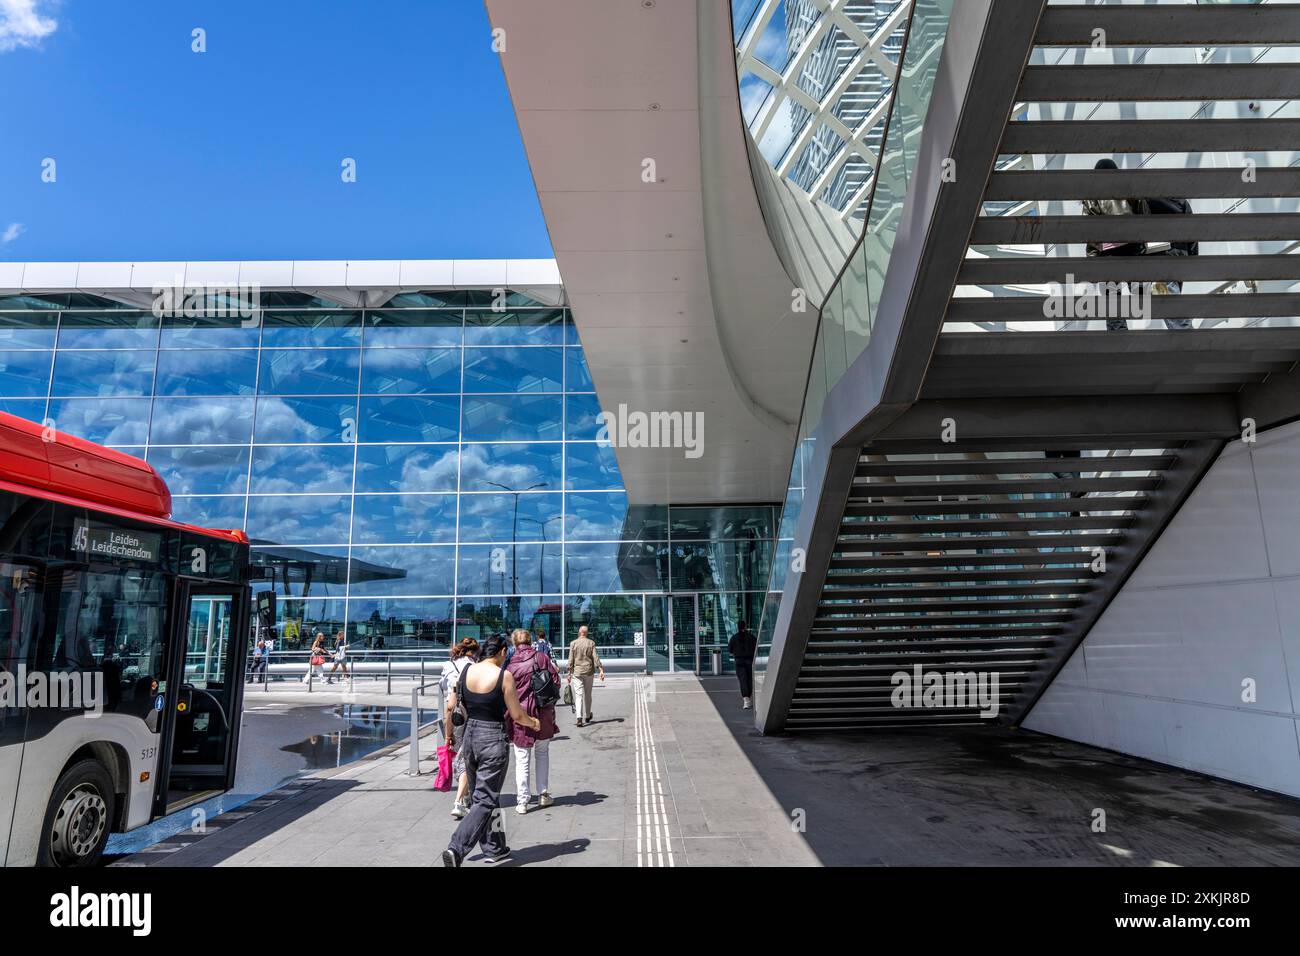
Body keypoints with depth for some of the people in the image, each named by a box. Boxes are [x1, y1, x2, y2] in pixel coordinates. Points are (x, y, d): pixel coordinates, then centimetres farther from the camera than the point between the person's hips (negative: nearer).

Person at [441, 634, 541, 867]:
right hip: (493, 738, -6)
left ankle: (494, 848, 30)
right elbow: (516, 714, -7)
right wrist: (534, 723, 12)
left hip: (468, 735, 6)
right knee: (485, 800, 2)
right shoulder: (504, 676, -13)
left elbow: (451, 707, 6)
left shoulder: (466, 671, 1)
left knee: (480, 794, 19)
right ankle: (456, 849, -10)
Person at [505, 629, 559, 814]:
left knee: (522, 759, 7)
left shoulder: (511, 665, -7)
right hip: (543, 713, 2)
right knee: (542, 753, 19)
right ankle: (543, 795, 21)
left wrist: (507, 721, 7)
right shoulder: (543, 658, -3)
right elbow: (556, 682, 0)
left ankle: (522, 801, 8)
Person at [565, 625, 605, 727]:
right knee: (588, 695, 15)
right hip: (589, 671, 1)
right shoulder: (591, 643, -1)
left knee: (579, 695, -3)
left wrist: (569, 673, 4)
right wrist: (601, 670, -6)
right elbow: (595, 657, -6)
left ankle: (579, 718, -18)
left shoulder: (573, 644, -2)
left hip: (577, 672, -1)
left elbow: (571, 660, -2)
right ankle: (587, 716, 28)